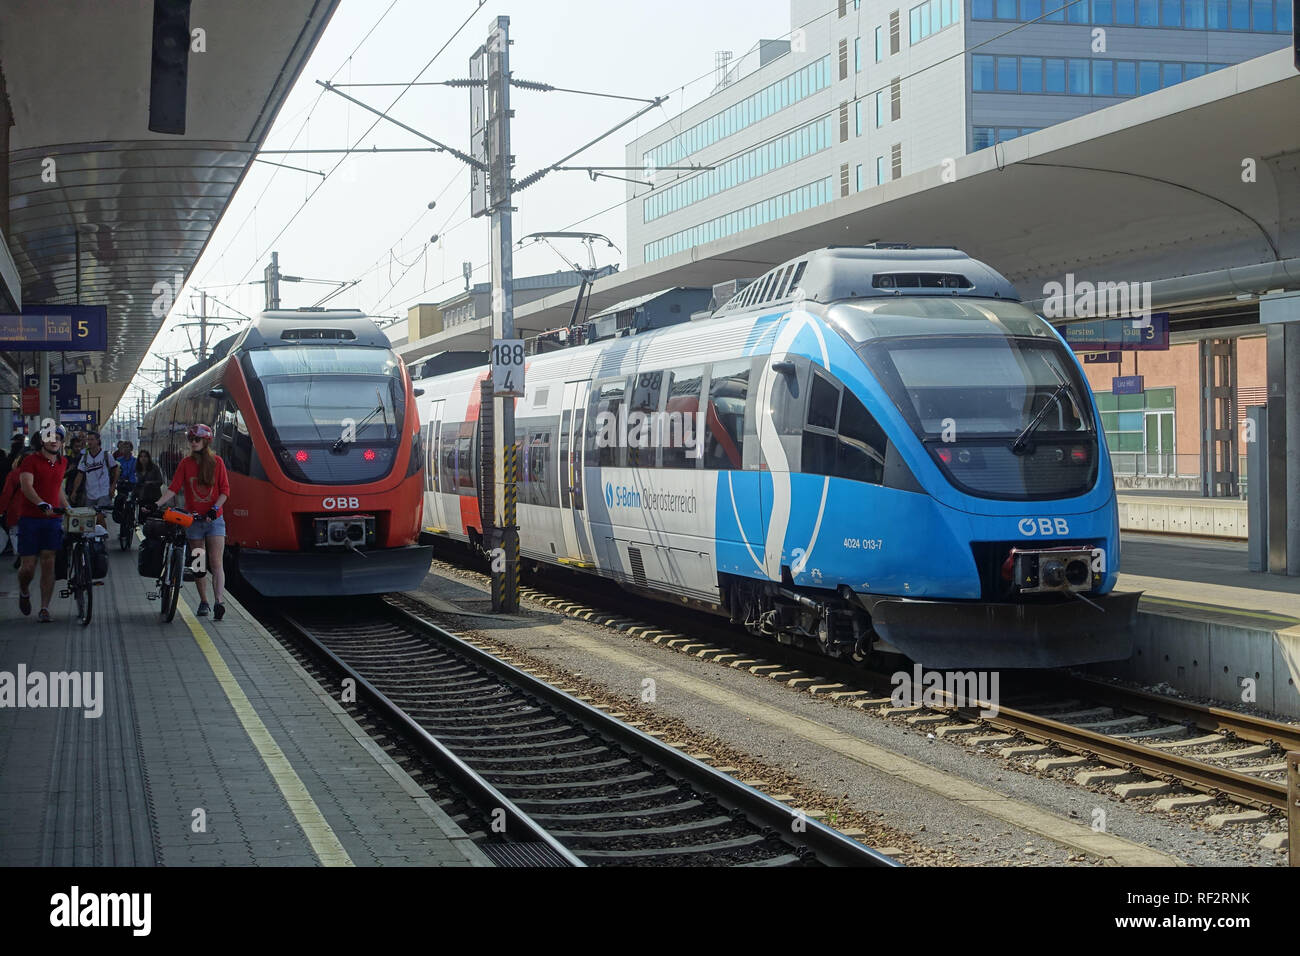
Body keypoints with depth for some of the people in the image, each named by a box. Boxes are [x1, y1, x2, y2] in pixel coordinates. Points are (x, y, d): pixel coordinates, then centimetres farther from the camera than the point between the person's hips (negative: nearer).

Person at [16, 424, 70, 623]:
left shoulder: (62, 463, 13)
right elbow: (26, 486, -20)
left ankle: (44, 609, 0)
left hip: (53, 519, 4)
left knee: (49, 563, -4)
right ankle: (23, 592, 29)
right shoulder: (30, 461, -6)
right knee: (28, 567, -3)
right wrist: (42, 504, -34)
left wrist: (68, 508, 20)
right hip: (30, 519, -4)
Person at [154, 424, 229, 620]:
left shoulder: (217, 462, 2)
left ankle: (218, 602, -20)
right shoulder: (186, 463, 6)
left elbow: (225, 490, 0)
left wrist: (214, 508, -14)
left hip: (214, 519, -2)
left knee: (216, 563, -12)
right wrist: (156, 505, -12)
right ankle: (203, 602, 17)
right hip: (193, 519, 2)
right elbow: (173, 488, 0)